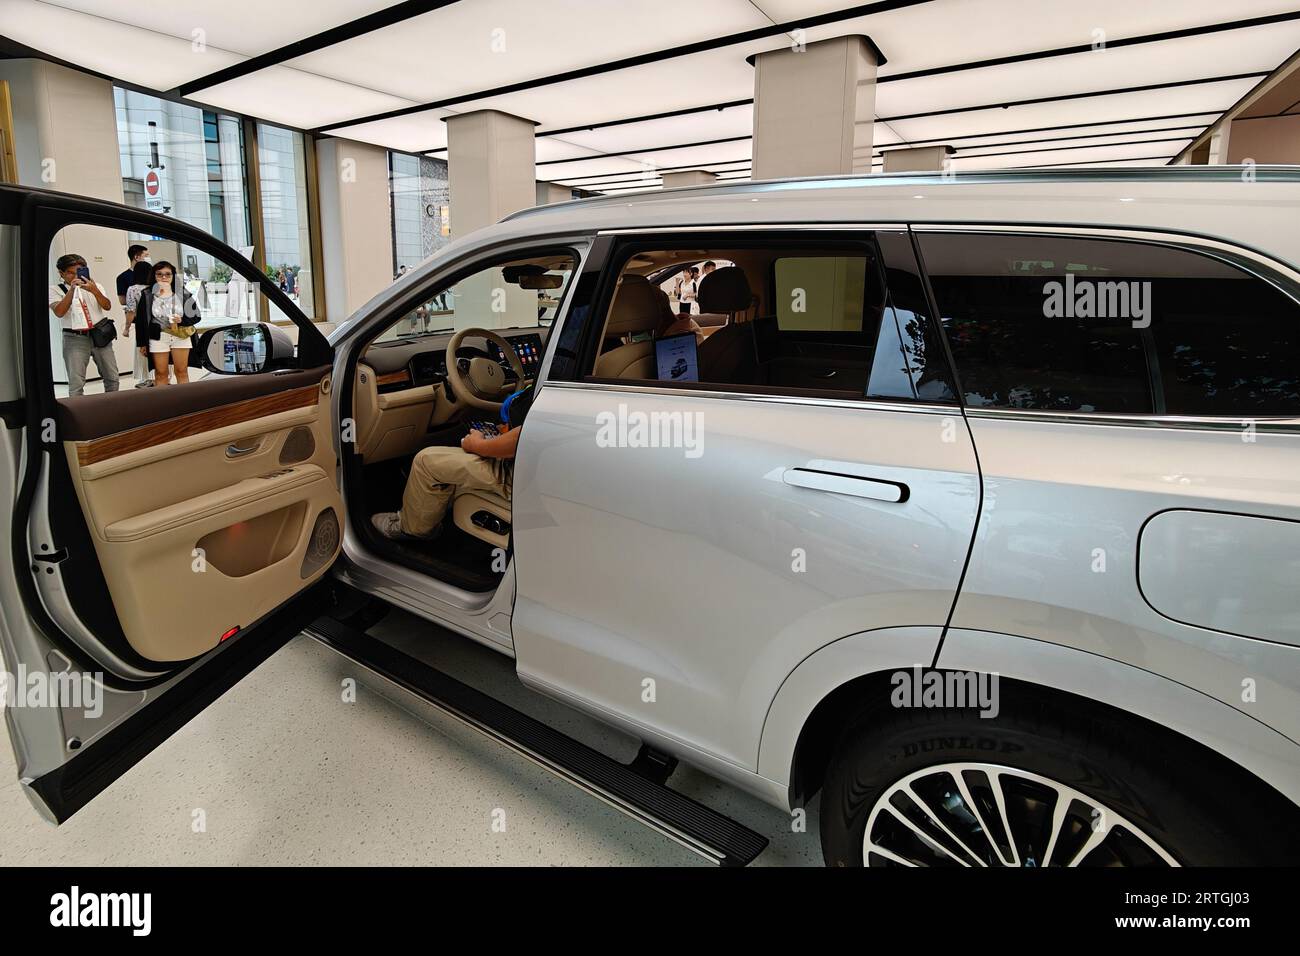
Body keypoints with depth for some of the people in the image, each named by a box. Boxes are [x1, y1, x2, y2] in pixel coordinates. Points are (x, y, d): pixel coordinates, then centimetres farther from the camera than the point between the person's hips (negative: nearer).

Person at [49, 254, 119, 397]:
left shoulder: (95, 286, 10)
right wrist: (72, 289, -21)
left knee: (112, 378, 8)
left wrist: (94, 291, -24)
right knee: (76, 383, -7)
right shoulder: (55, 290, 2)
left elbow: (107, 306, -6)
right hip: (75, 338, -3)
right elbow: (59, 312, -15)